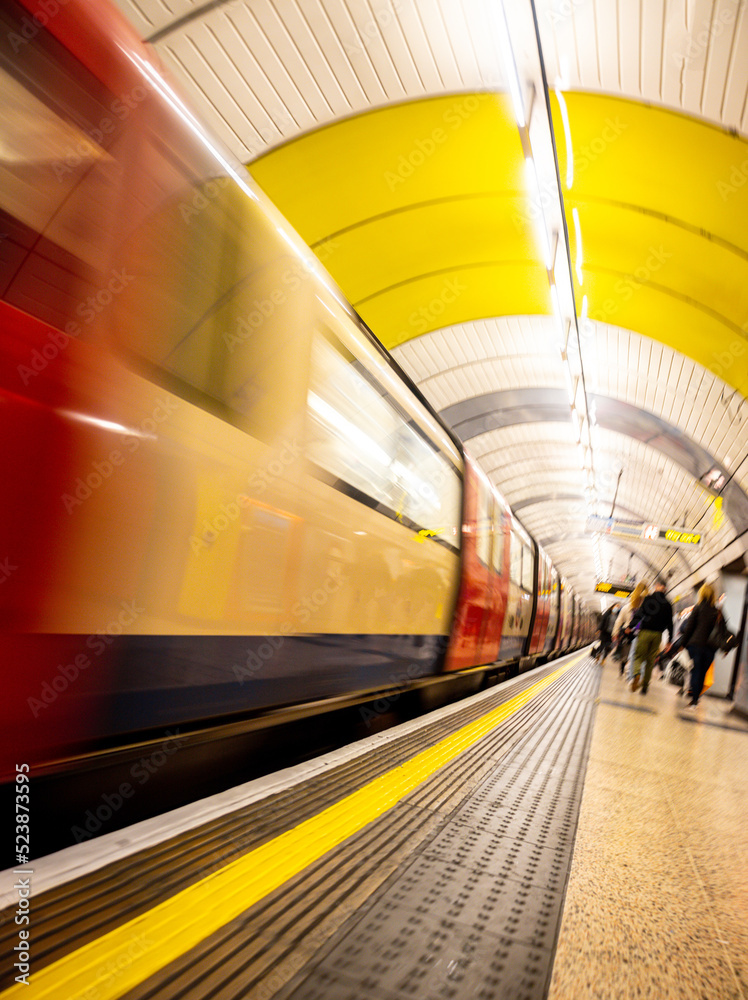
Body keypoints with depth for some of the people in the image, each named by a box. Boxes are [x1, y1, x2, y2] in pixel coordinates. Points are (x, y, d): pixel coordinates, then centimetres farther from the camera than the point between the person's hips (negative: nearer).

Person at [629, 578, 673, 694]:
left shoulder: (649, 599, -1)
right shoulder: (668, 605, 9)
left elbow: (640, 614, -10)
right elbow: (670, 623, 10)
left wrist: (630, 626, -10)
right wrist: (670, 640, 15)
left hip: (645, 632, -3)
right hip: (658, 634, 3)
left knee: (638, 656, 1)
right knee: (650, 661, 10)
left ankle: (636, 673, -28)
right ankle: (645, 686, 10)